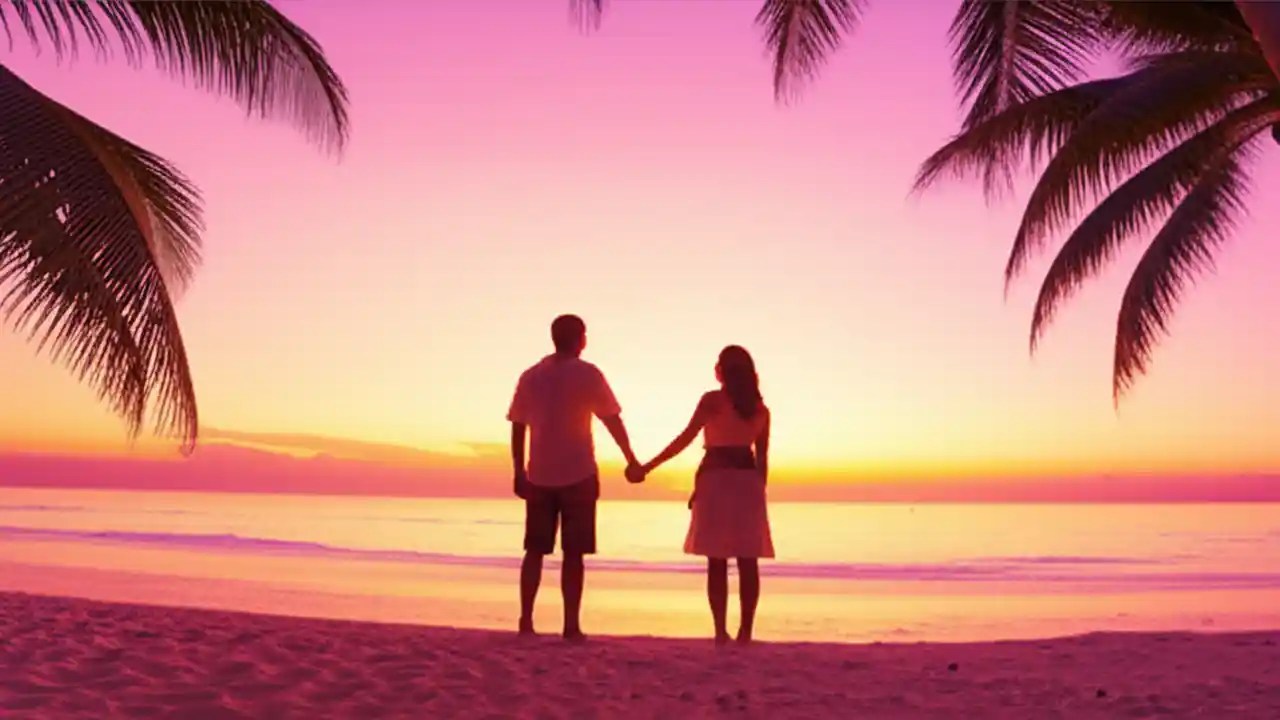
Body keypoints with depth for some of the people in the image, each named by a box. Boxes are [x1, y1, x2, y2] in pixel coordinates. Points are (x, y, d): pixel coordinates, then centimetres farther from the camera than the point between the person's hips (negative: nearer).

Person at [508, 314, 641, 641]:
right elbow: (613, 420, -4)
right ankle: (571, 625, 0)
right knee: (573, 554, 1)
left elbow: (518, 427, 7)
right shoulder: (587, 374, -4)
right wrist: (631, 459, 5)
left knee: (535, 550, 11)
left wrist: (519, 471, 13)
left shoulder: (530, 376, 7)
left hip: (538, 476, 4)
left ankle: (526, 620, 10)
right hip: (578, 475, -3)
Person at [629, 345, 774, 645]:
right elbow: (762, 457, 10)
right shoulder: (760, 409, 9)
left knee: (717, 561, 1)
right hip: (747, 481, 3)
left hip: (716, 480, -3)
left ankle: (721, 631, -1)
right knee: (747, 561, 5)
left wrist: (646, 467, -10)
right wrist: (759, 492, 18)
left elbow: (685, 438, -11)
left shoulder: (713, 400, -4)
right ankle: (746, 630, 4)